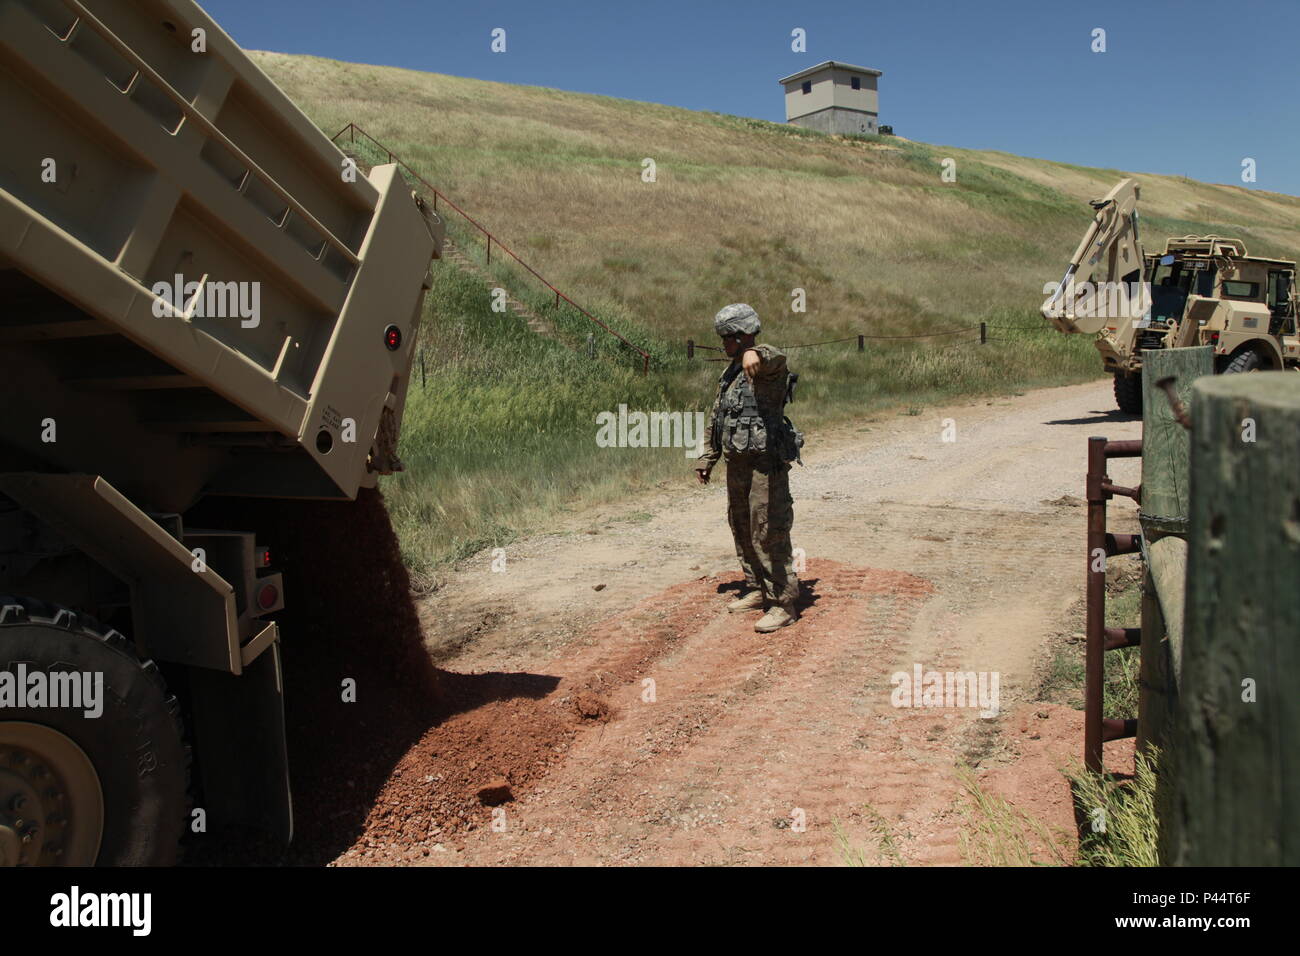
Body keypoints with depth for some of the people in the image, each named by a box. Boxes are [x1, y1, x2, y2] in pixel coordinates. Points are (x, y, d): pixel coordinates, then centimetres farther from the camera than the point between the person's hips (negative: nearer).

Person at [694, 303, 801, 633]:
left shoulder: (768, 367, -11)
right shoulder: (730, 374, 15)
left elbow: (776, 358, -38)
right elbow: (716, 418, 21)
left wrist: (755, 354, -61)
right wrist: (707, 458, 18)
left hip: (766, 462, -9)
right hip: (737, 462, 9)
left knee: (769, 533, -8)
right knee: (742, 529, 16)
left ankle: (784, 604, -1)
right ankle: (757, 591, 30)